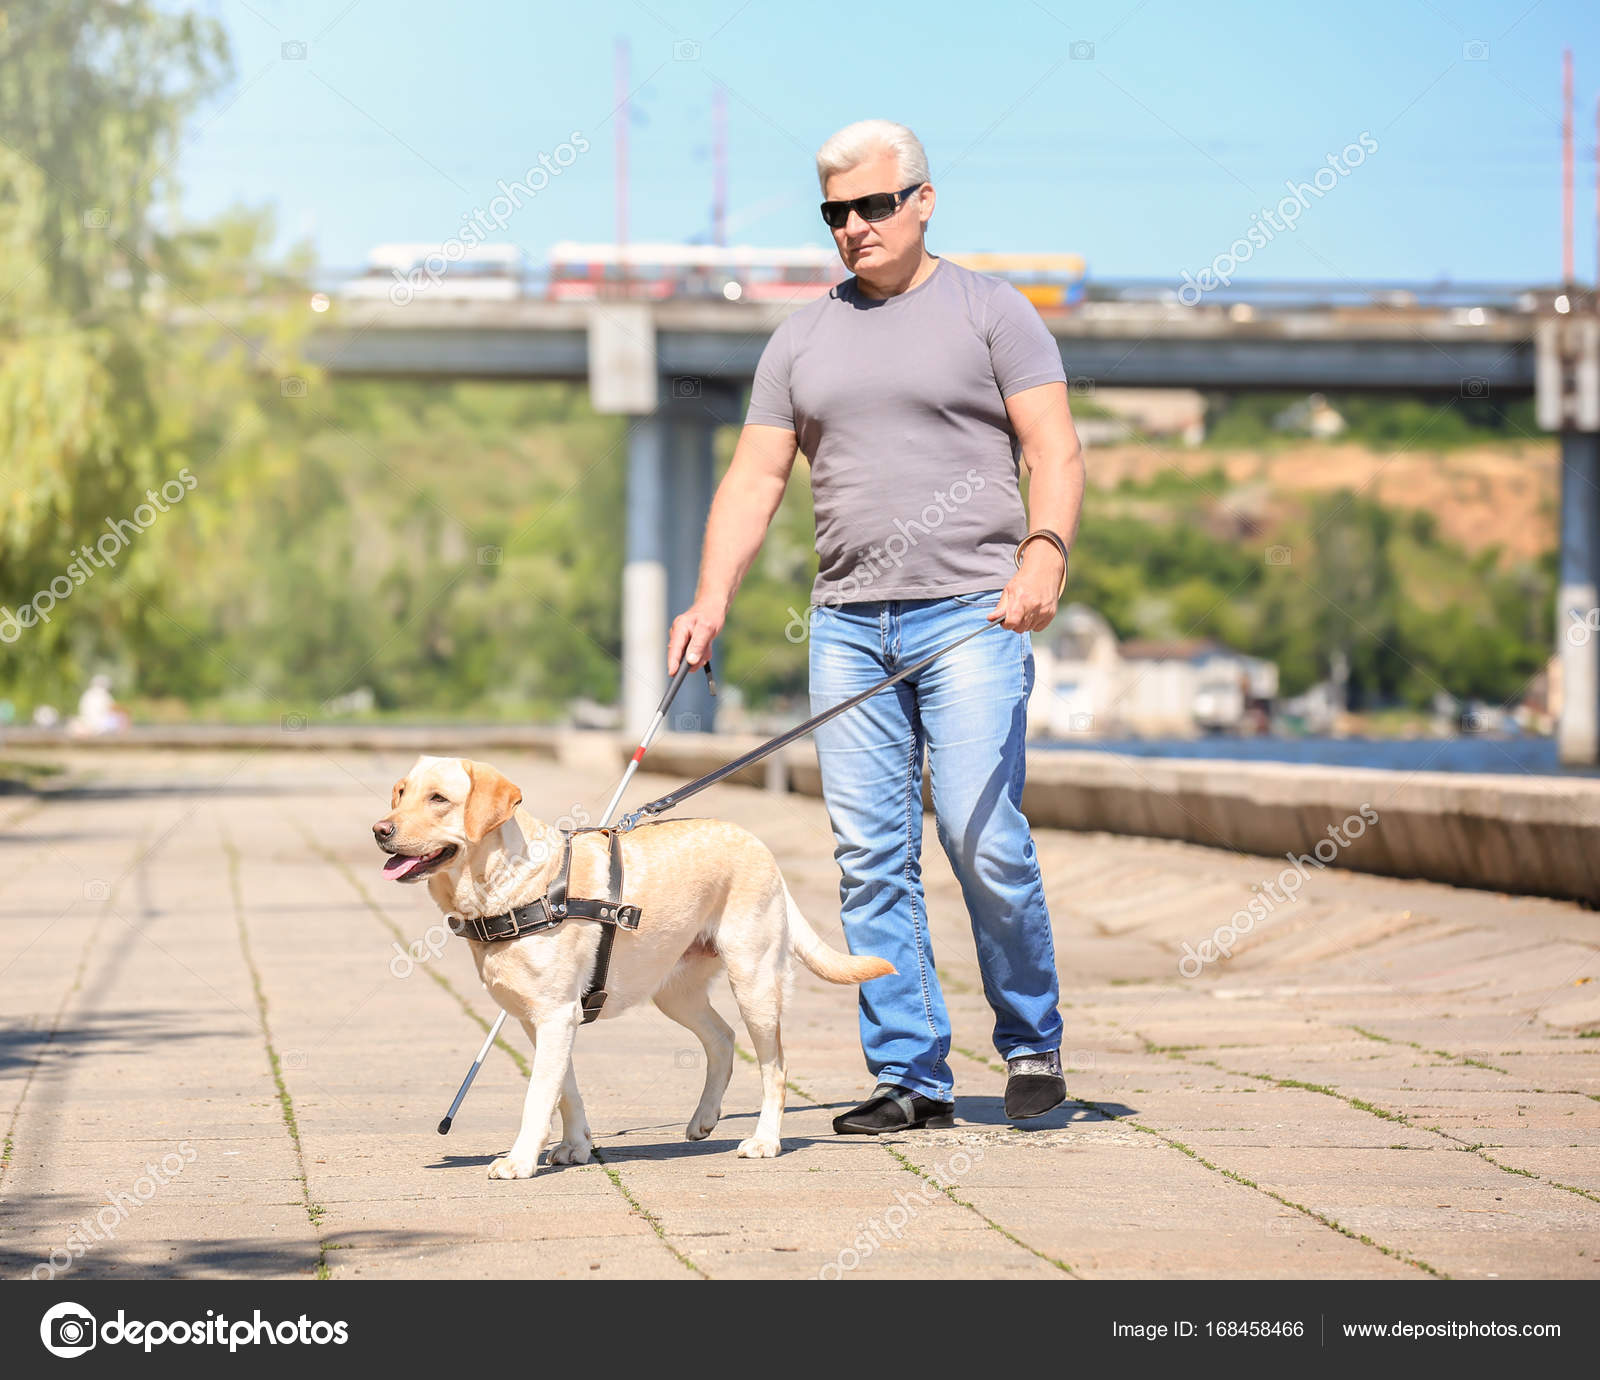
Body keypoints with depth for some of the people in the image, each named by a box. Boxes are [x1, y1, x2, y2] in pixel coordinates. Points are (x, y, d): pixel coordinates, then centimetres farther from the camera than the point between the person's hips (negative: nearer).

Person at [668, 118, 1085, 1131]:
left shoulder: (990, 310, 5)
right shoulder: (803, 338, 17)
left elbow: (1056, 450, -3)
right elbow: (755, 480, 13)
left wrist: (1045, 554, -21)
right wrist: (712, 601, -1)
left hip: (972, 613, -4)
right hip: (849, 623, 5)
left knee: (984, 838, -13)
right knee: (870, 855, -1)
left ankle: (1033, 1040, 7)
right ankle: (912, 1076, 4)